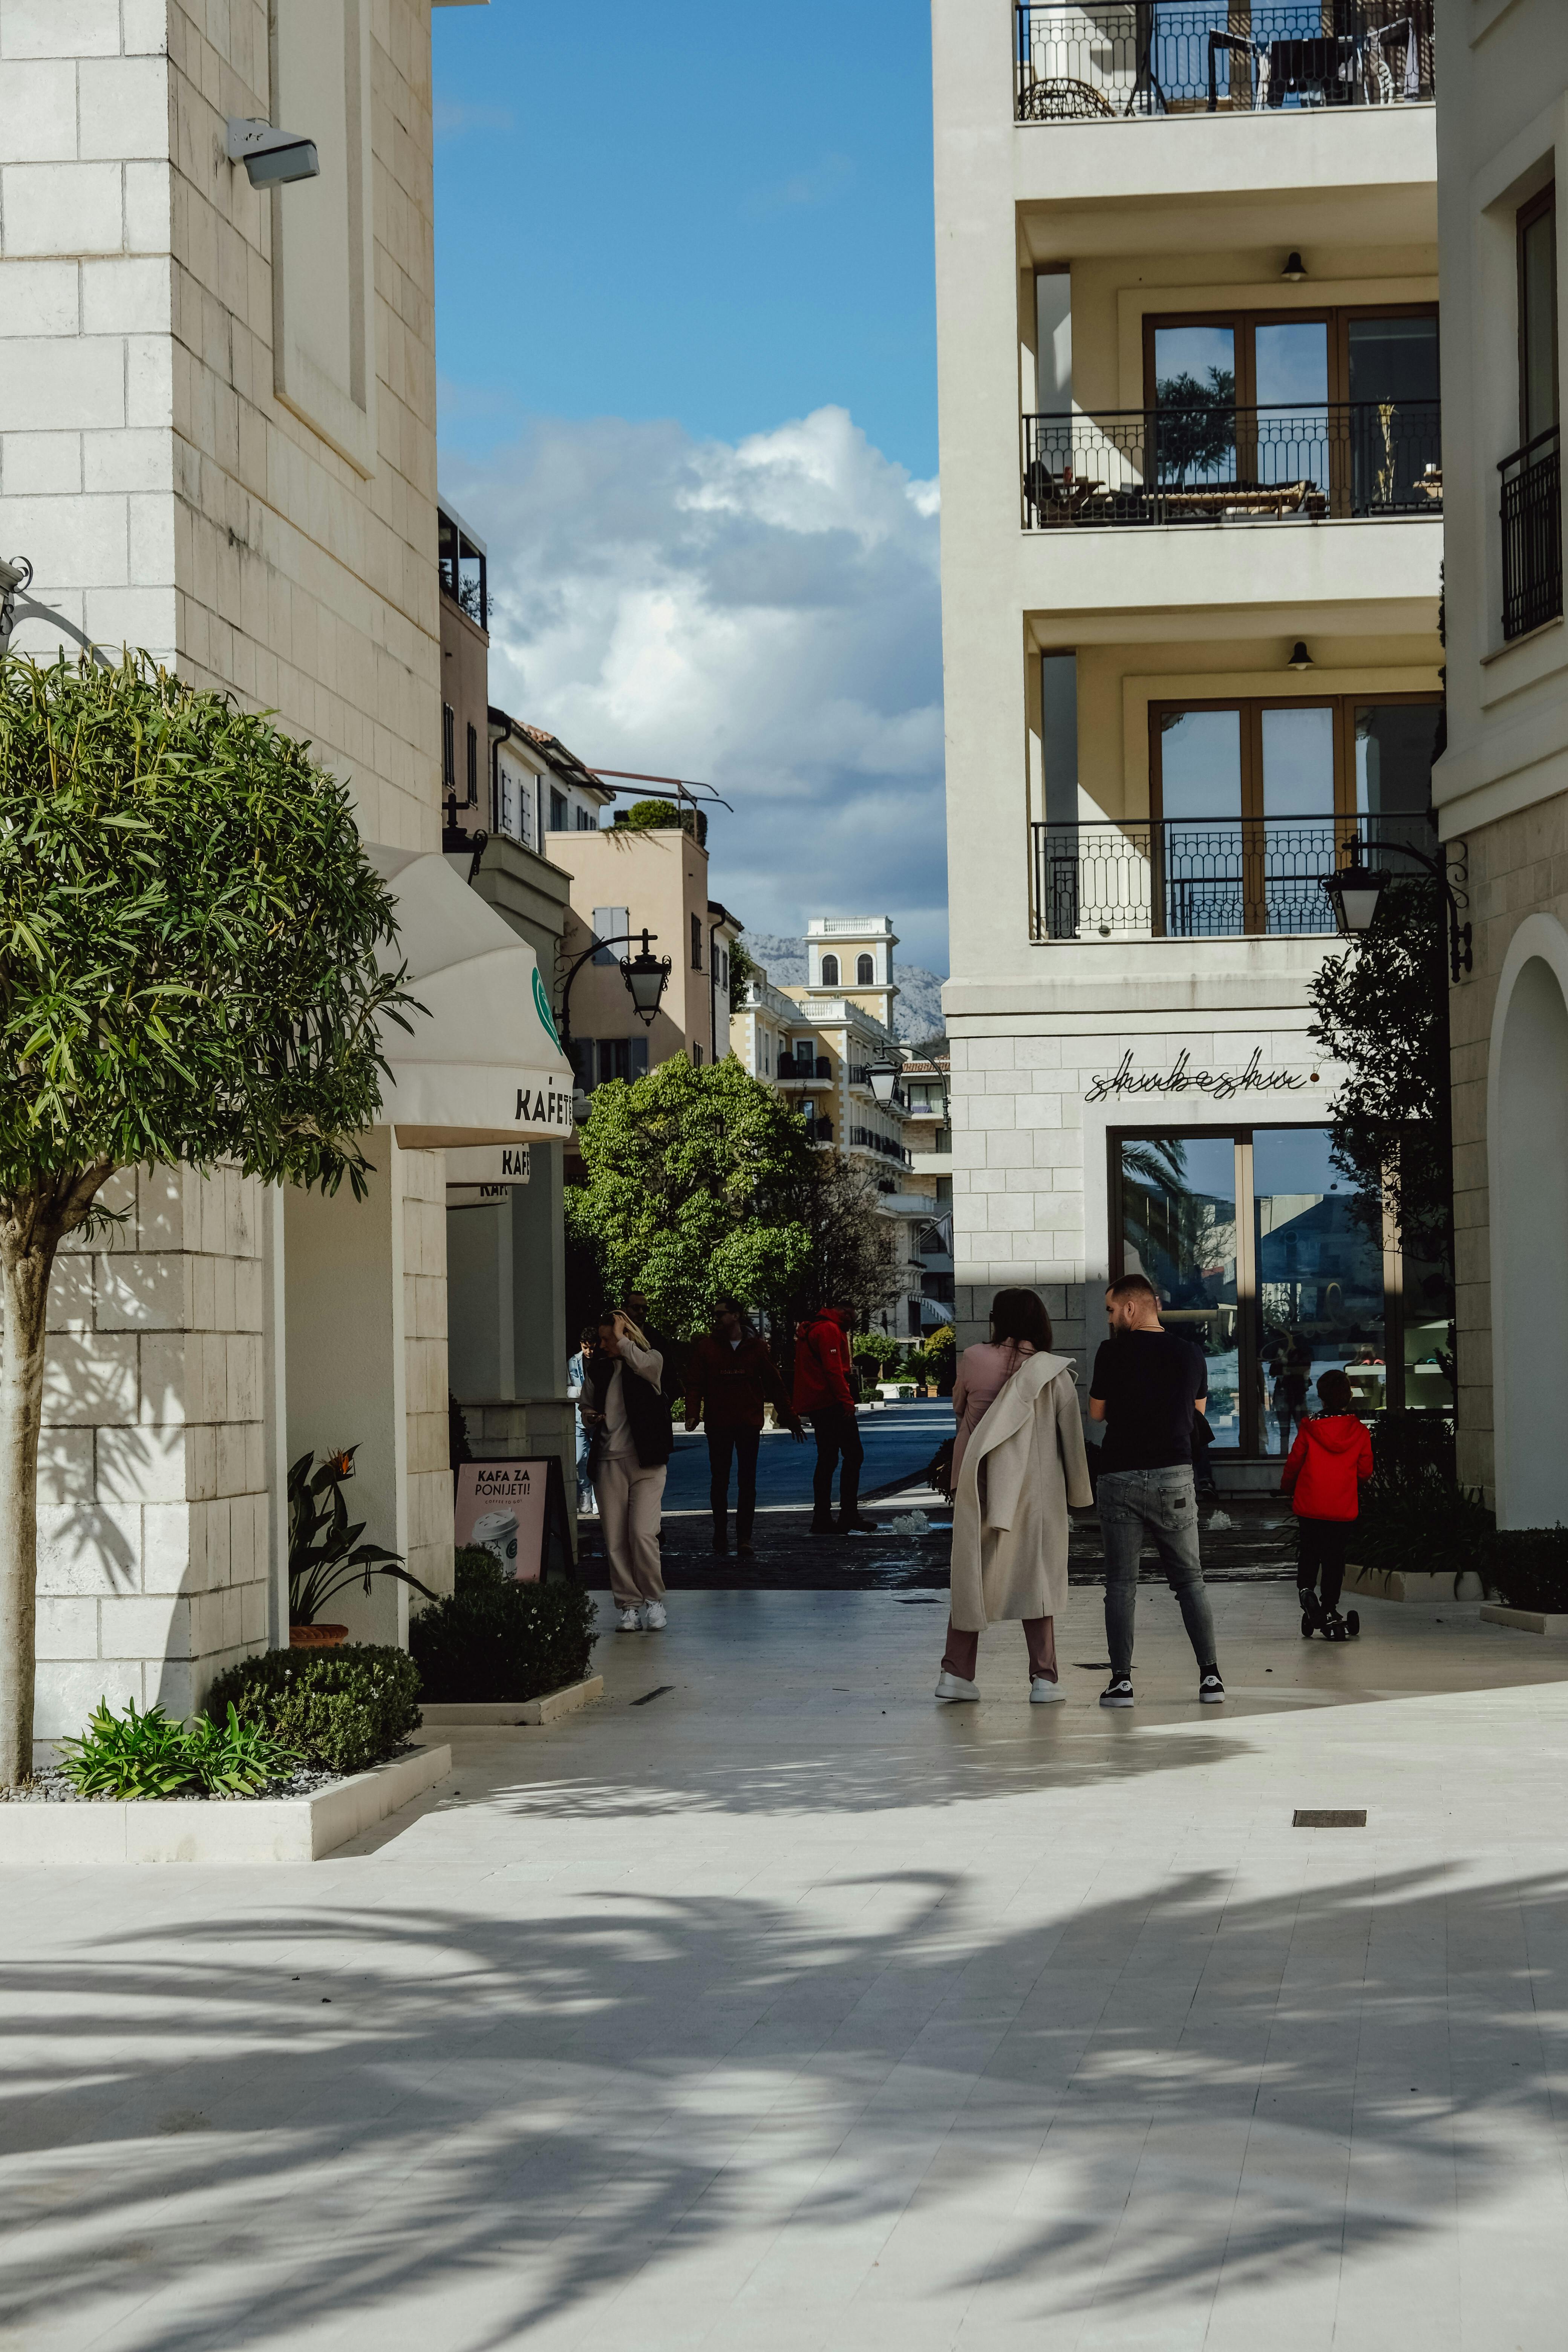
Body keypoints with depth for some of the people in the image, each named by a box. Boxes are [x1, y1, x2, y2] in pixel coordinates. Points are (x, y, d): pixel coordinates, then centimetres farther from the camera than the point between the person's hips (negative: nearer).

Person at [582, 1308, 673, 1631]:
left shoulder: (652, 1359, 2)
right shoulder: (600, 1368, 15)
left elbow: (643, 1365, -23)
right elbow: (591, 1407, 28)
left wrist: (621, 1338, -9)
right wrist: (589, 1416, 5)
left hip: (646, 1462, -4)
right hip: (609, 1461, 4)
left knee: (642, 1533, -13)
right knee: (615, 1540, -1)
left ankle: (654, 1600, 2)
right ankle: (628, 1605, 6)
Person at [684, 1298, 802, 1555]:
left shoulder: (756, 1347, 3)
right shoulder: (706, 1348, 2)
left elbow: (774, 1384, 7)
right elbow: (695, 1383, -2)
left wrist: (789, 1417, 6)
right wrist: (693, 1413, -18)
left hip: (749, 1424, 0)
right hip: (718, 1425, 0)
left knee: (747, 1482, -1)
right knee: (719, 1481, 8)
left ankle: (744, 1538, 0)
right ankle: (720, 1533, 20)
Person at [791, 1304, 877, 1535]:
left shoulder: (810, 1330, 21)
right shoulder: (830, 1330, -10)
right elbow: (833, 1369, -19)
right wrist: (846, 1400, -19)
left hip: (814, 1405, 10)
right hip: (831, 1403, -10)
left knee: (827, 1460, 12)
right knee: (853, 1456, -8)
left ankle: (822, 1520, 10)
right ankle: (849, 1518, -11)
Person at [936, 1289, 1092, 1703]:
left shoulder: (975, 1360, -4)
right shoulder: (1054, 1372, -5)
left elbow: (958, 1407, 13)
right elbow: (1071, 1433, -2)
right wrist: (1079, 1493, 6)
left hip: (979, 1483, 1)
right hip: (1036, 1487, -1)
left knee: (973, 1576, 10)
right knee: (1035, 1578, 7)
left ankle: (956, 1673, 9)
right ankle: (1043, 1677, 3)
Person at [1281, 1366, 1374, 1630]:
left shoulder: (1309, 1429, -10)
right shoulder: (1359, 1431, -7)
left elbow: (1294, 1463, -3)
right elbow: (1365, 1470, -2)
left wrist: (1287, 1487, 16)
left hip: (1310, 1506, -1)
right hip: (1344, 1509, 1)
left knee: (1308, 1552, 17)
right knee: (1335, 1558, 11)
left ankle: (1306, 1589, -6)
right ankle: (1329, 1609, 12)